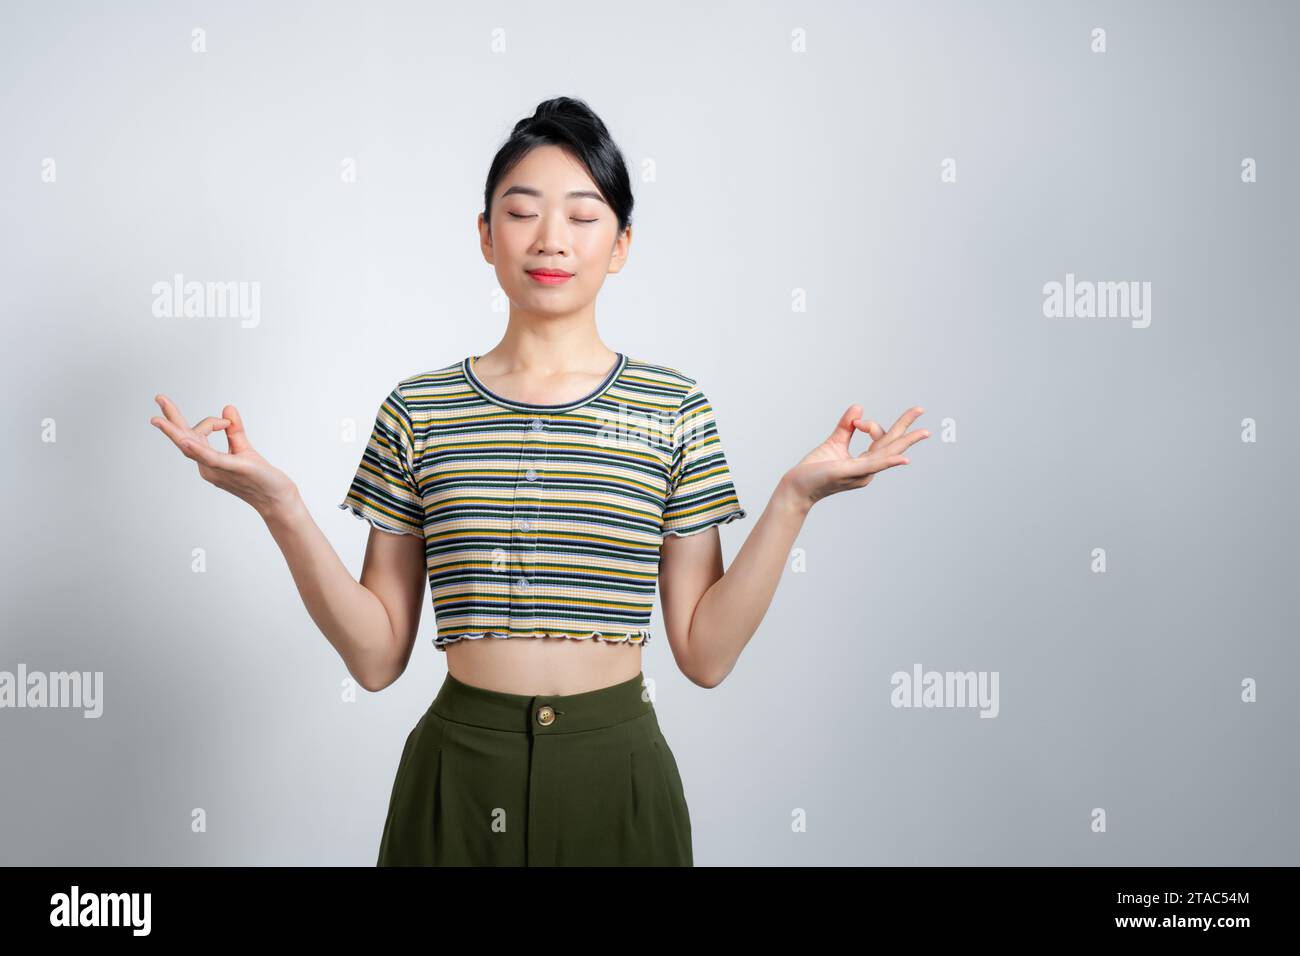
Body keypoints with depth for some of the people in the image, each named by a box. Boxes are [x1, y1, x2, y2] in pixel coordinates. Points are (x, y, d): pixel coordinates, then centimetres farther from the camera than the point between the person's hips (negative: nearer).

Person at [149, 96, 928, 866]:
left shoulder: (675, 409, -3)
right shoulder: (418, 411, -1)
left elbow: (705, 653, -4)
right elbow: (378, 657, -2)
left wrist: (793, 499, -14)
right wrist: (282, 507, -12)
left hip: (618, 775, 0)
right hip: (458, 775, 1)